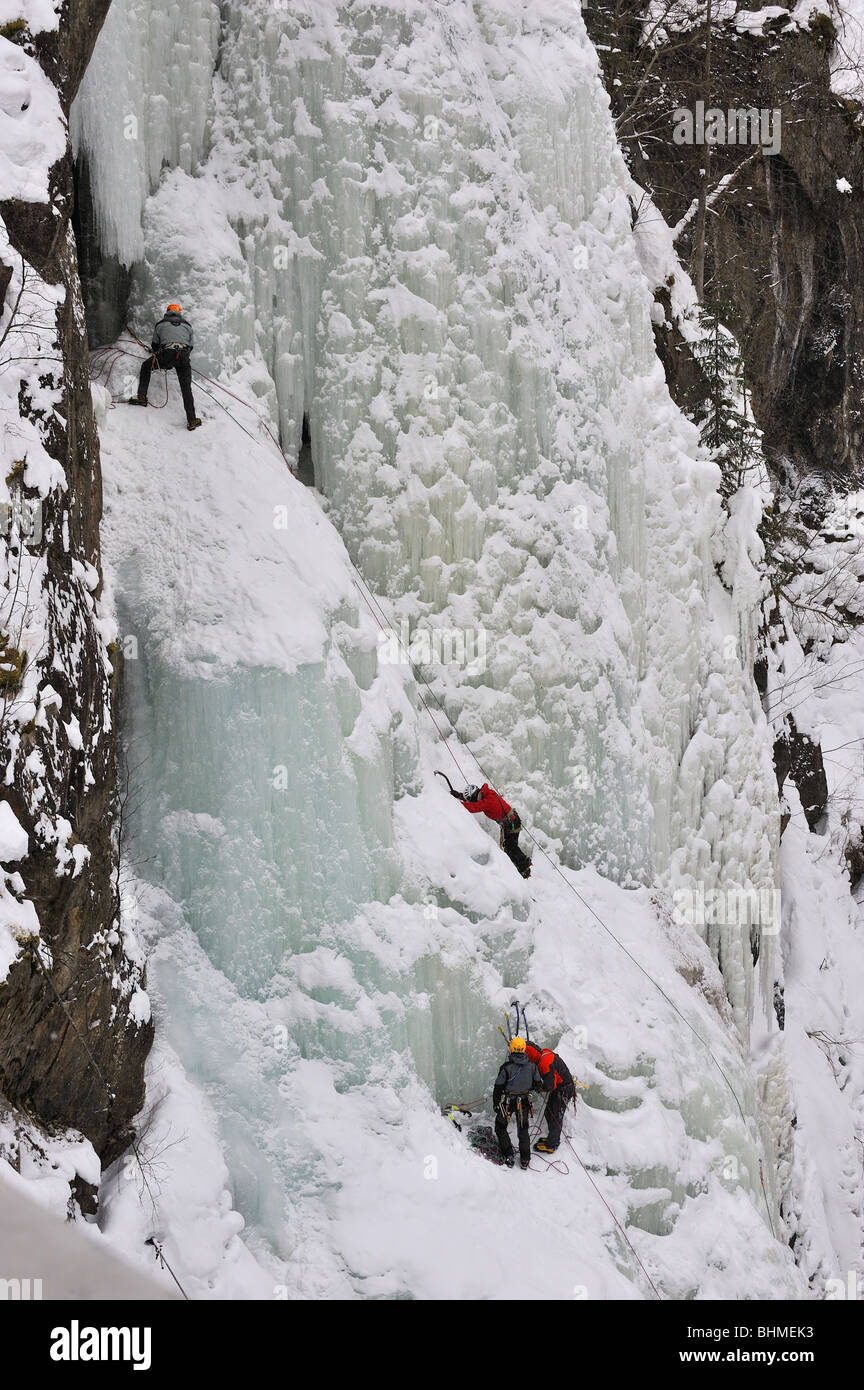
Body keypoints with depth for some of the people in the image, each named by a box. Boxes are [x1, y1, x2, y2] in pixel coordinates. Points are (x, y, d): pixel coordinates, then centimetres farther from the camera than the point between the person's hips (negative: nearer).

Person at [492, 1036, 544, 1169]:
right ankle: (525, 1159, 20)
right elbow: (539, 1086, 1)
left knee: (500, 1128, 15)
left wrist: (495, 1104, 2)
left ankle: (508, 1156, 8)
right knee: (523, 1130, 20)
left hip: (507, 1102, -3)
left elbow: (498, 1087, -11)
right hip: (524, 1102, 3)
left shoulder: (507, 1067, -19)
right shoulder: (532, 1066, -9)